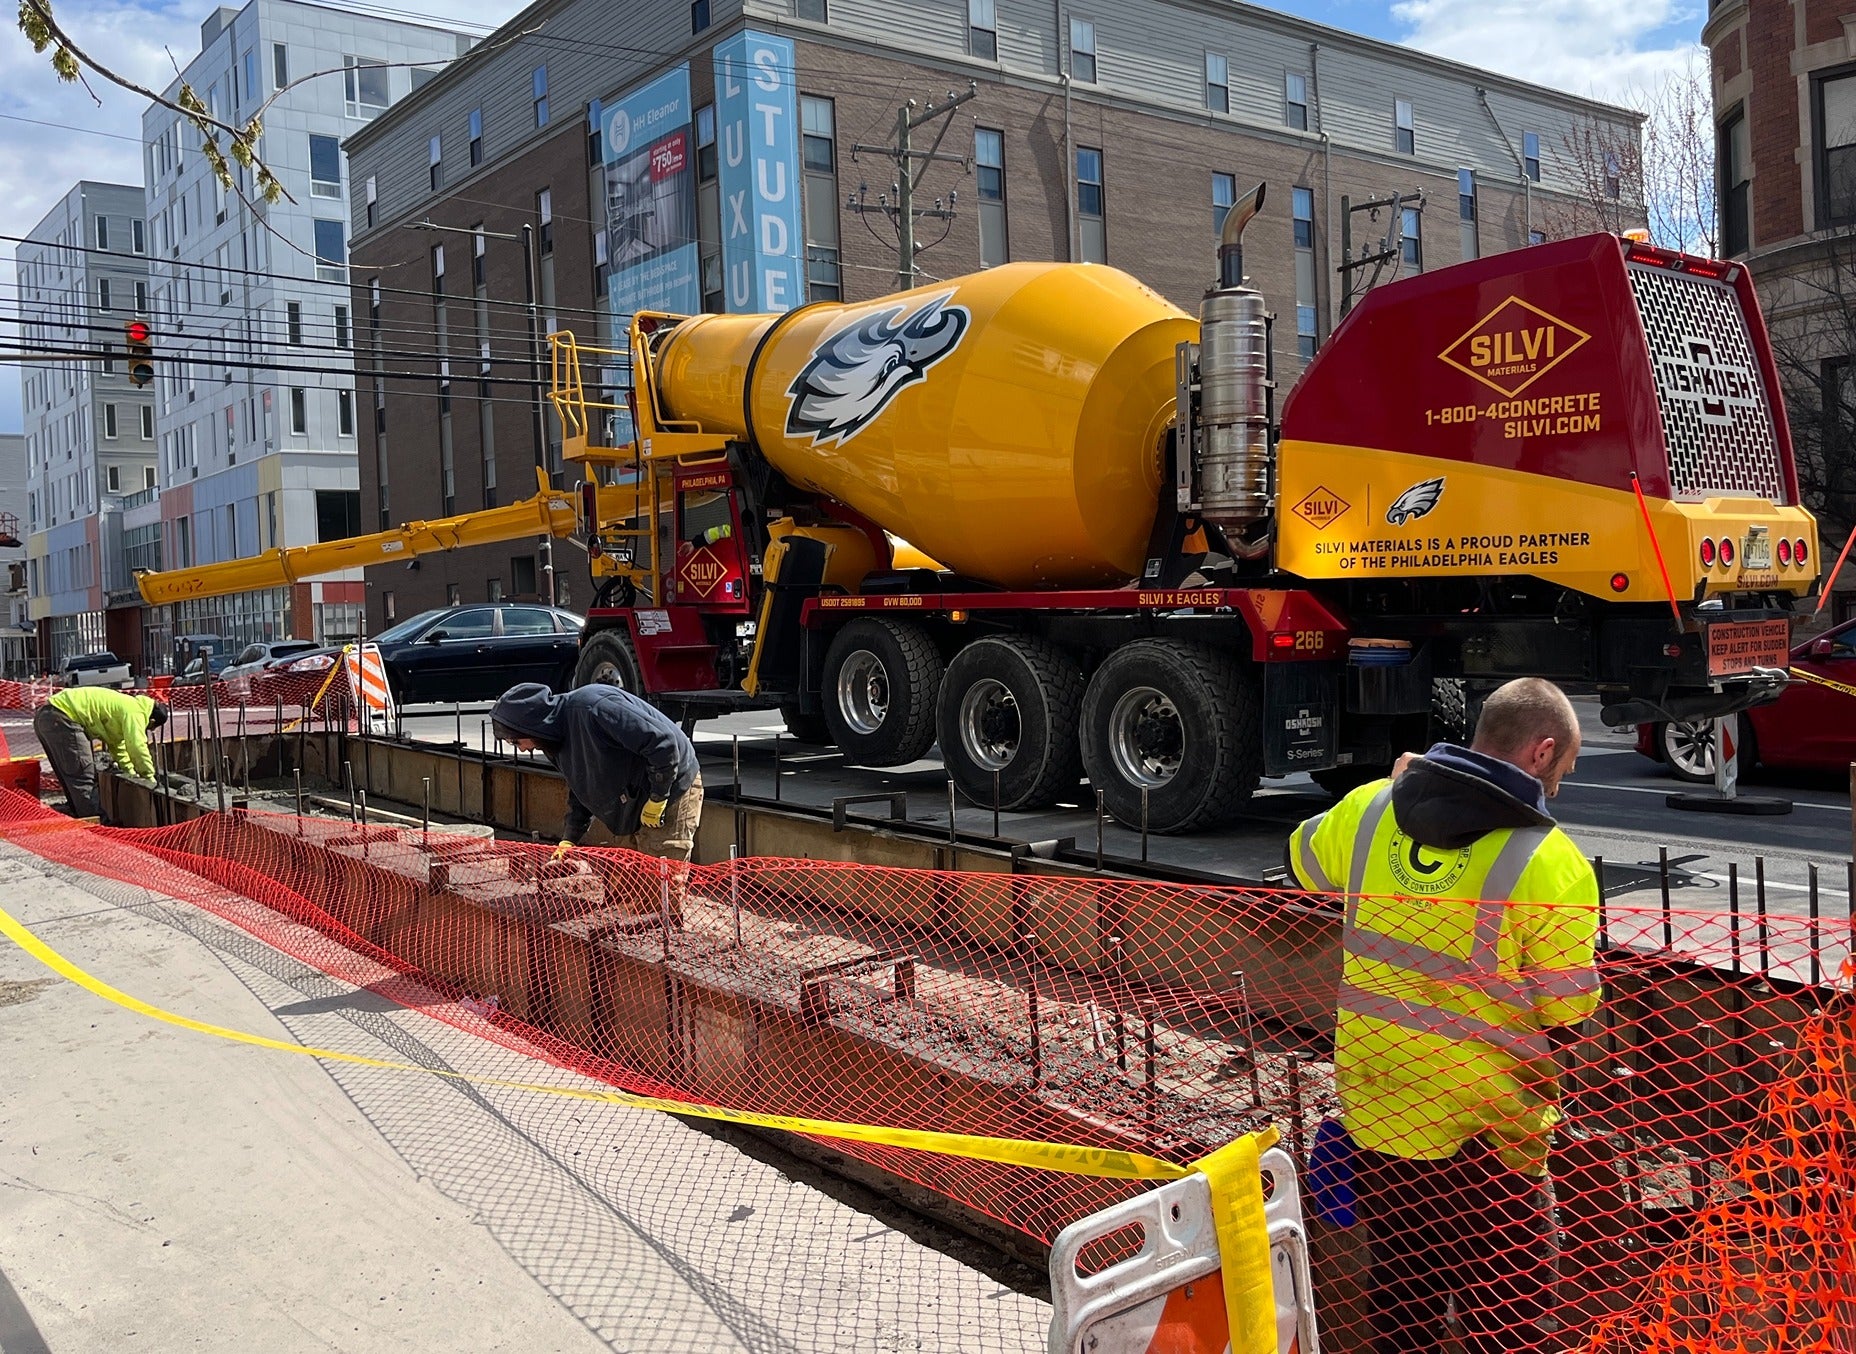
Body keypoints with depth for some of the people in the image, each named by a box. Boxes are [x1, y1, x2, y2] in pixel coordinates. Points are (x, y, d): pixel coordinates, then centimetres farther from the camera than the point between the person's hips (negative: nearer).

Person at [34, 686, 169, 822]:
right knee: (84, 780, -7)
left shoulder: (125, 706, 23)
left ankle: (79, 816, 28)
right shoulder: (134, 712, -7)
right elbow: (137, 746, -15)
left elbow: (117, 745, 31)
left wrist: (131, 773, 29)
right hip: (61, 719, -11)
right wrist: (149, 778, -4)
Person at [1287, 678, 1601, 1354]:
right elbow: (1568, 1020, -10)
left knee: (1402, 1296, 23)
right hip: (1480, 1129, -5)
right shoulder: (1551, 862, -19)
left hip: (1372, 1106, 5)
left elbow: (1306, 859, 17)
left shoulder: (1370, 808, -6)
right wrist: (1543, 1093, 11)